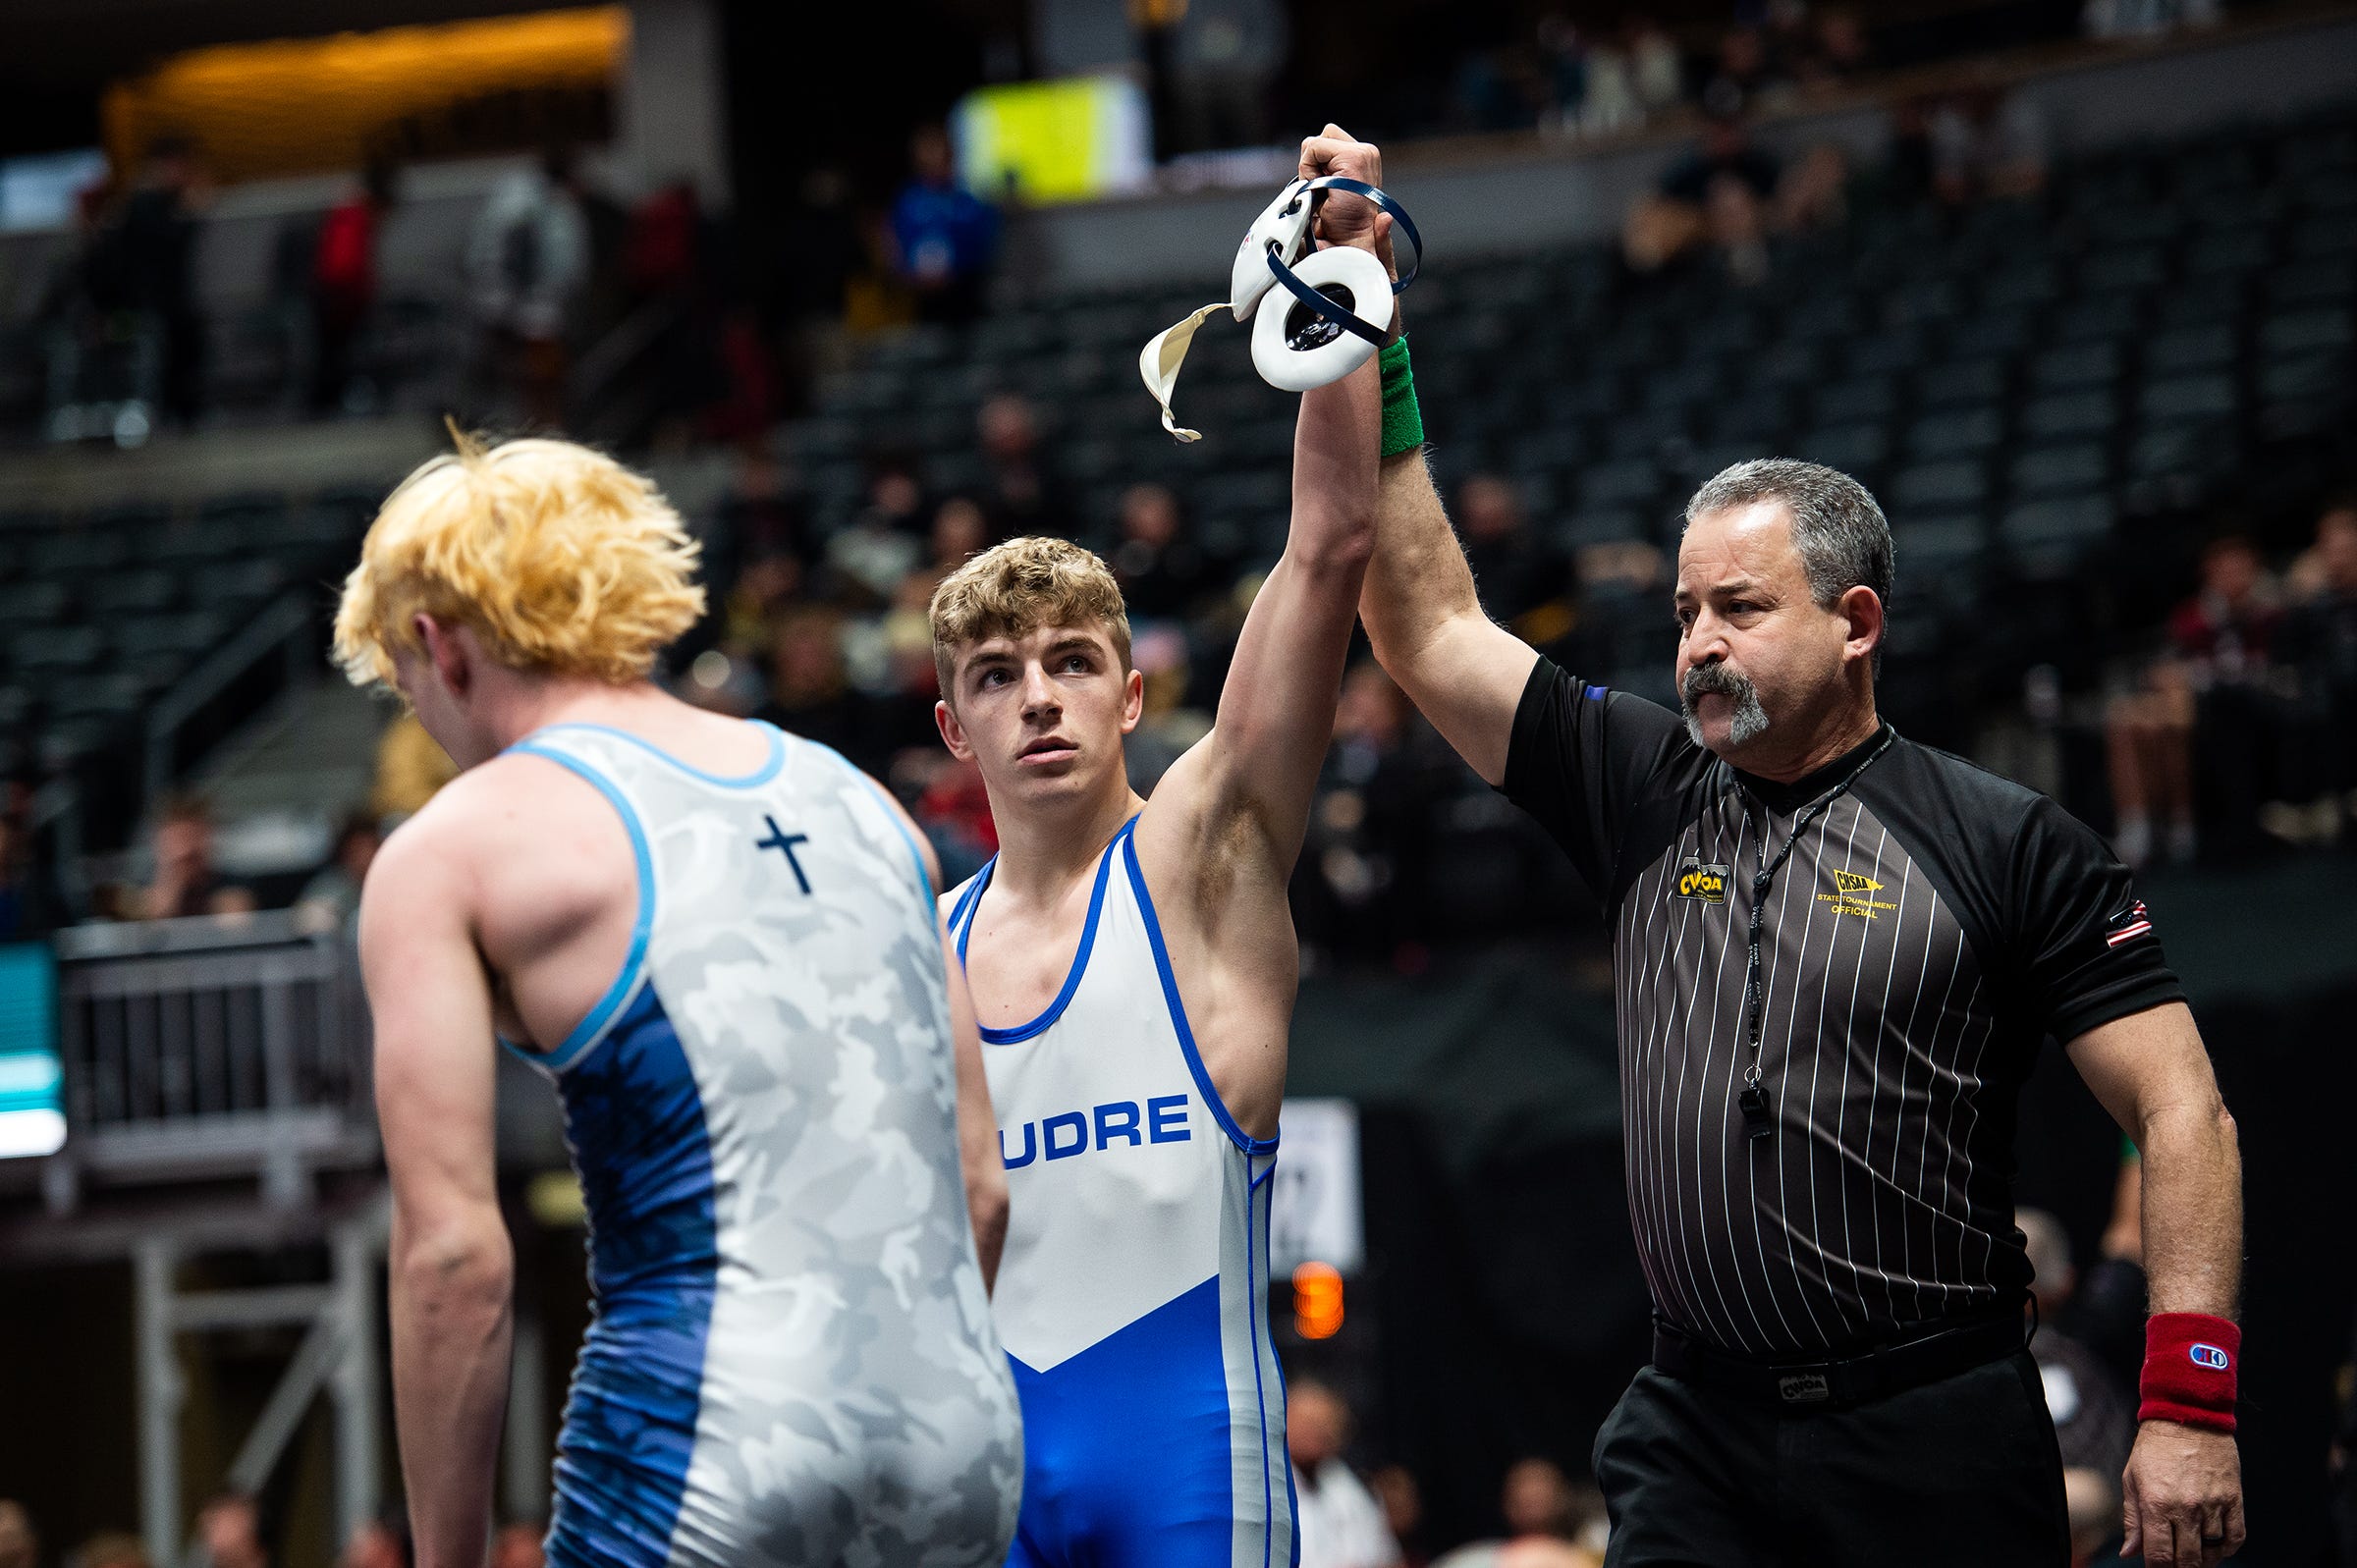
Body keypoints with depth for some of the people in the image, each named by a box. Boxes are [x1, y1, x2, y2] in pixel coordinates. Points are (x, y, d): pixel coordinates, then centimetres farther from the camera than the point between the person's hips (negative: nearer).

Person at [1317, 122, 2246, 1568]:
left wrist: (2189, 1405, -14)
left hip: (1938, 1446, -3)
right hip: (1697, 1441, 3)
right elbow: (1427, 628, 8)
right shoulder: (1642, 793, 10)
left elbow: (2182, 1115, -4)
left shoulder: (2006, 846, -1)